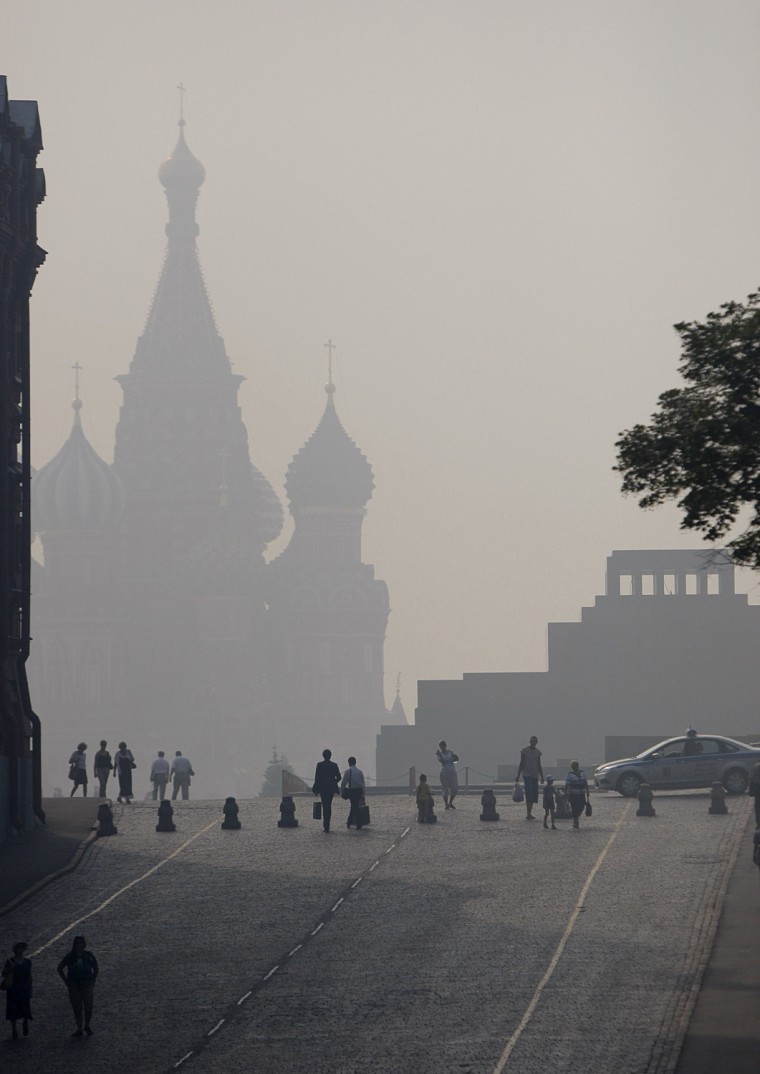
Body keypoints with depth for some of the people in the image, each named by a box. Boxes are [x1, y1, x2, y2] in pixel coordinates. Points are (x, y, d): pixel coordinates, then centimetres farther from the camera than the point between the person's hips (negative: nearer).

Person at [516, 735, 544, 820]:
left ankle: (530, 814, 10)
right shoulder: (524, 751, -1)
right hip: (527, 775, -5)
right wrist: (518, 775, -4)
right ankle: (528, 814, -14)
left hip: (535, 775, 5)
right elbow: (521, 764, -1)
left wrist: (542, 776, 13)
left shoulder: (538, 752, 13)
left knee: (534, 795, 3)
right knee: (529, 794, -12)